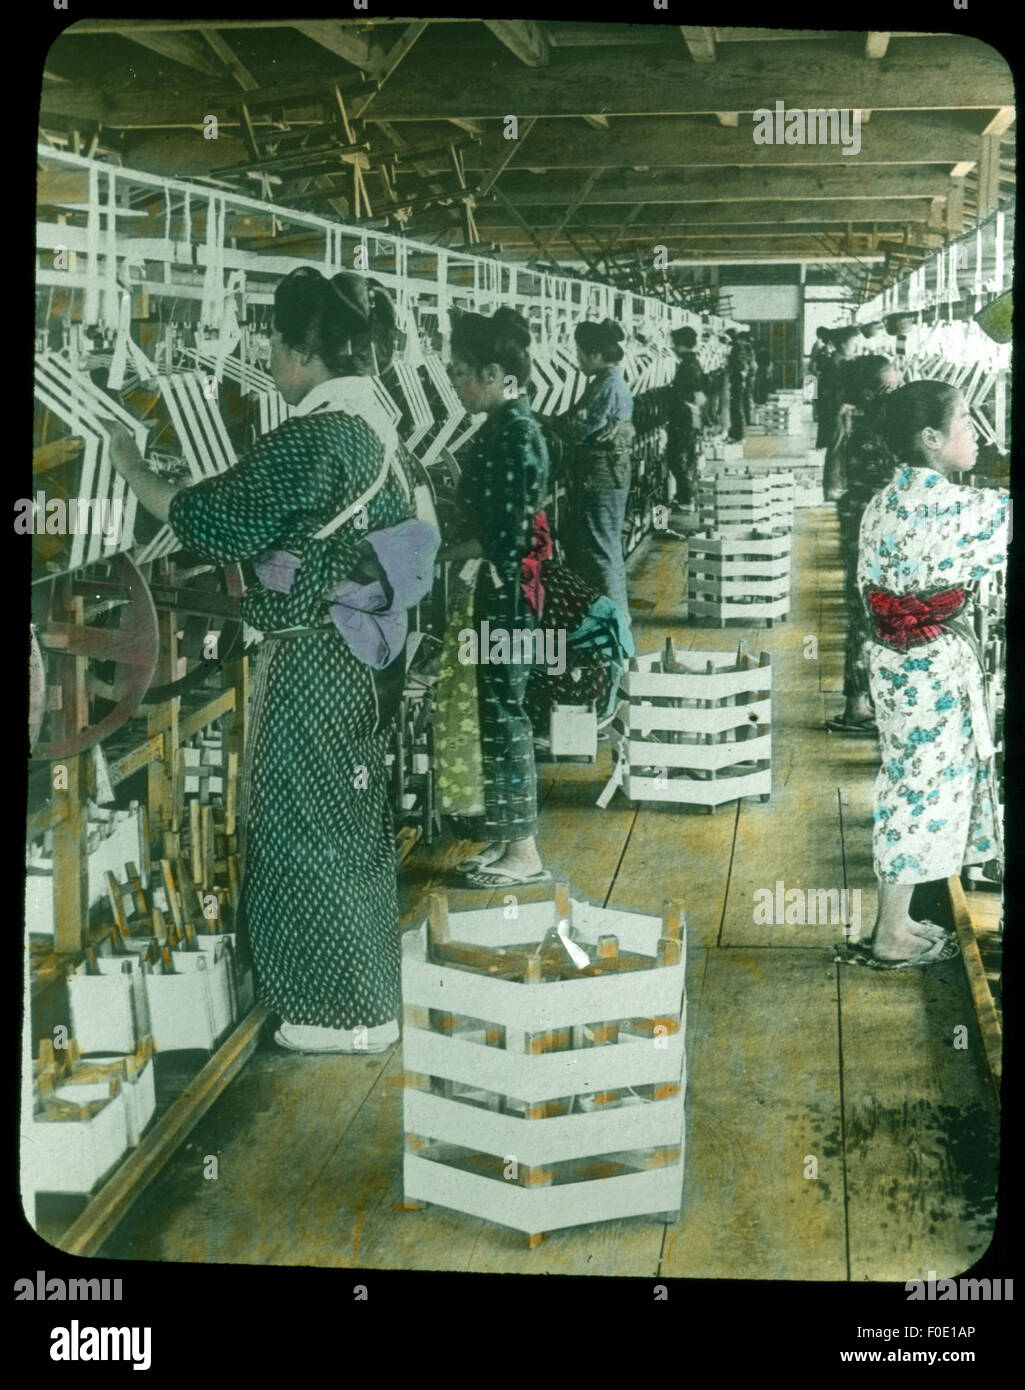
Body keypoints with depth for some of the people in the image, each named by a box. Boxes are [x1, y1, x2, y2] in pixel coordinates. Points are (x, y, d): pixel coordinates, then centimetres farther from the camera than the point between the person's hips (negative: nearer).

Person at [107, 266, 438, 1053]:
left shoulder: (313, 438, -21)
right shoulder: (374, 427, 8)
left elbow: (214, 519, -16)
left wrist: (133, 471, -1)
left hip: (315, 659, -9)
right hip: (362, 653, 9)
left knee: (308, 830, 3)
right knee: (349, 824, 18)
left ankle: (349, 1013, 13)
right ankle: (363, 995, 30)